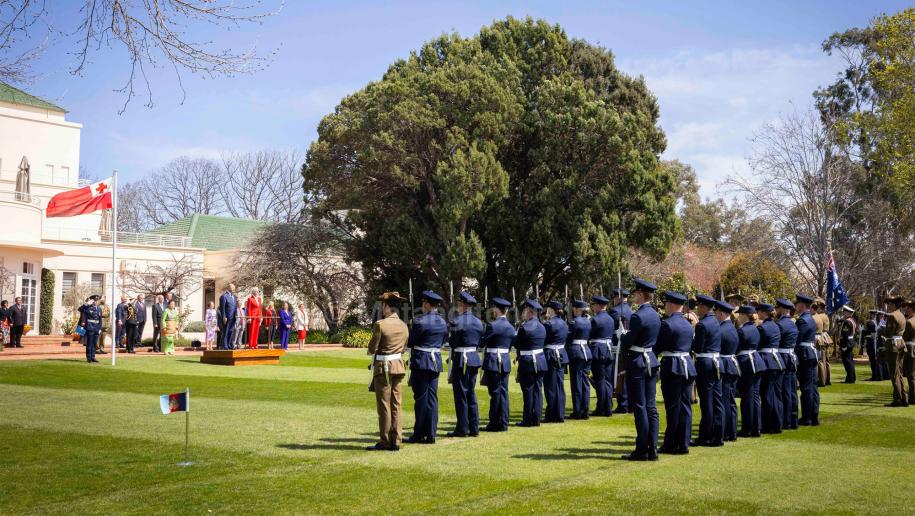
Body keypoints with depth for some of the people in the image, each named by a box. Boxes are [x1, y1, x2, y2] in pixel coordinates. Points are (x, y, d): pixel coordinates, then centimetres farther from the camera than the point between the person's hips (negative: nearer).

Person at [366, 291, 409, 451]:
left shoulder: (380, 324, -15)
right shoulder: (404, 326, 6)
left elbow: (372, 348, -11)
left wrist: (373, 352, 11)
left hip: (383, 367, -6)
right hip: (399, 366, 6)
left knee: (384, 405, 0)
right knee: (396, 405, 9)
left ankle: (385, 442, 5)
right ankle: (396, 441, 11)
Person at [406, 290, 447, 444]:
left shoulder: (420, 321, -14)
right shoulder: (443, 322, 7)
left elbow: (409, 343, -9)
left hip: (421, 362, -6)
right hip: (436, 362, 6)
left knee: (421, 398, 0)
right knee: (432, 398, 9)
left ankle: (419, 435, 7)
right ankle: (431, 434, 10)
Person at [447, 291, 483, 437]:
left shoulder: (457, 321, -14)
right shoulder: (478, 322, 8)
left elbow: (452, 343, -11)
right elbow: (479, 342, 12)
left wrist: (449, 338, 9)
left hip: (461, 360, -7)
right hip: (474, 358, 7)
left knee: (461, 394, 0)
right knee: (471, 394, 13)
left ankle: (462, 429, 2)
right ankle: (474, 428, 14)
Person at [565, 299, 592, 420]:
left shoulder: (575, 321, -12)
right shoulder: (588, 321, 10)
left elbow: (568, 338, -11)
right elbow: (589, 337, 14)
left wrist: (565, 351, -3)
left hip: (576, 352, -7)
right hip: (587, 351, 7)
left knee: (576, 382, -2)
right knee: (585, 381, 9)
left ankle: (577, 412, 1)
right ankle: (585, 411, 11)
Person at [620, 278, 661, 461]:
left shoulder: (638, 316, -17)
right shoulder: (656, 316, 10)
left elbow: (627, 342, -15)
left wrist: (623, 355, 4)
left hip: (637, 363, -8)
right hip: (651, 362, 8)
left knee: (639, 407, -3)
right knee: (651, 407, 8)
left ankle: (642, 451, 0)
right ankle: (653, 449, 10)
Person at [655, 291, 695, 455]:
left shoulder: (667, 324, -13)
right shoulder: (688, 324, 12)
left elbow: (657, 347, -11)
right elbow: (690, 346, 16)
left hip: (673, 367, -7)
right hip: (688, 367, 7)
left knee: (673, 407, -2)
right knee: (685, 406, 7)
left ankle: (671, 445, 4)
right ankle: (683, 444, 10)